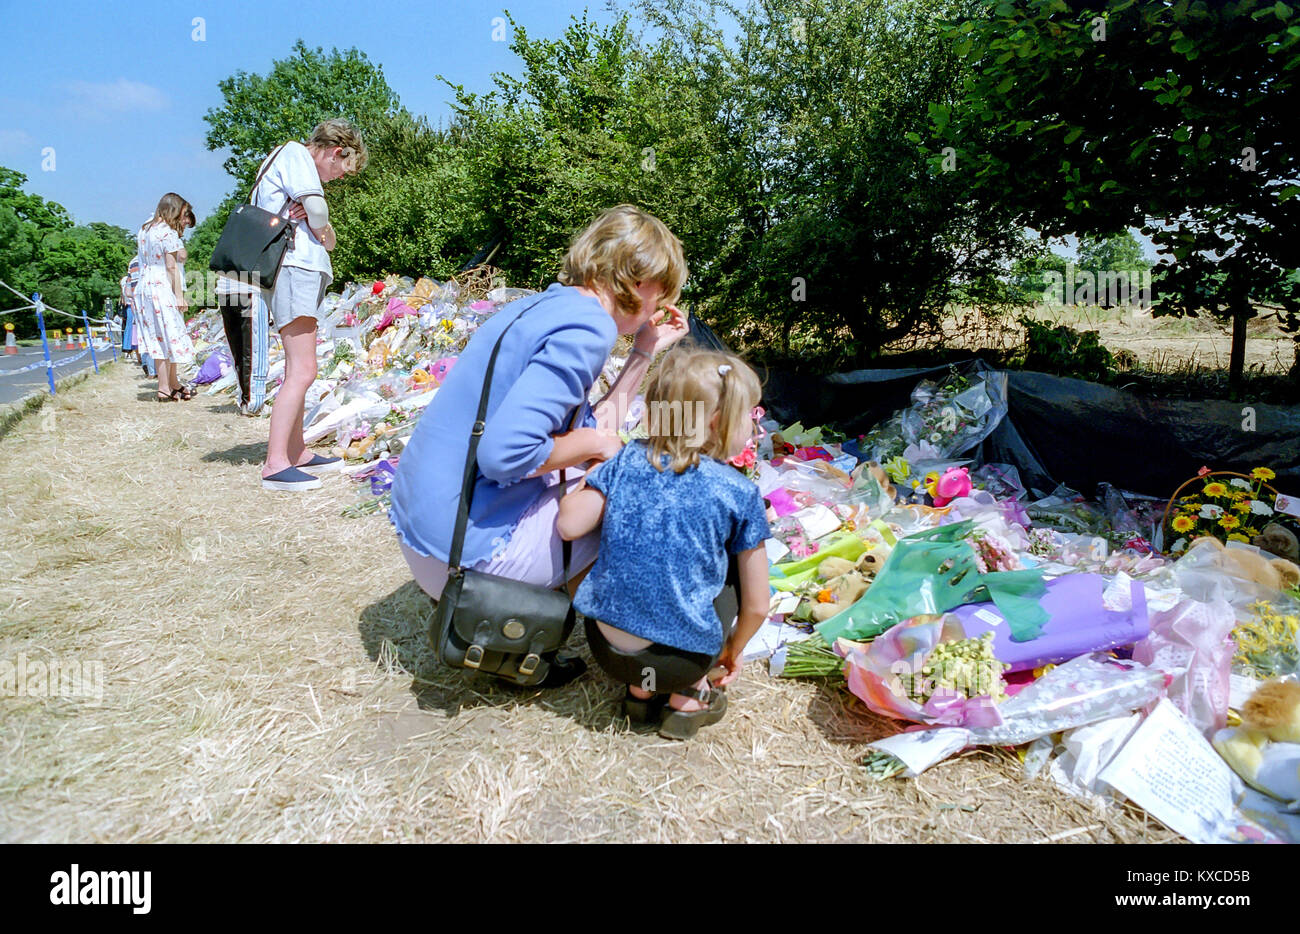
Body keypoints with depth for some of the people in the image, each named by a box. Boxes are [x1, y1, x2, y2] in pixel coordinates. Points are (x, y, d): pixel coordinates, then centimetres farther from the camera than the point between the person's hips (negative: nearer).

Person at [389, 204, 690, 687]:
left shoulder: (540, 305, 11)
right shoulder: (586, 326, -17)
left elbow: (590, 429, 15)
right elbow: (504, 453, -27)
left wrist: (645, 353, 17)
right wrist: (591, 443, -10)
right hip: (468, 552, -9)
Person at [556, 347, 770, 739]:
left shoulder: (628, 460, -2)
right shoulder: (739, 493, -7)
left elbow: (569, 525, -6)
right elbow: (756, 606, -2)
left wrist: (597, 469, 11)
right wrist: (732, 649, 19)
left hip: (605, 645, 3)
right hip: (678, 658, -3)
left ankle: (641, 690, 22)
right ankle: (686, 698, 17)